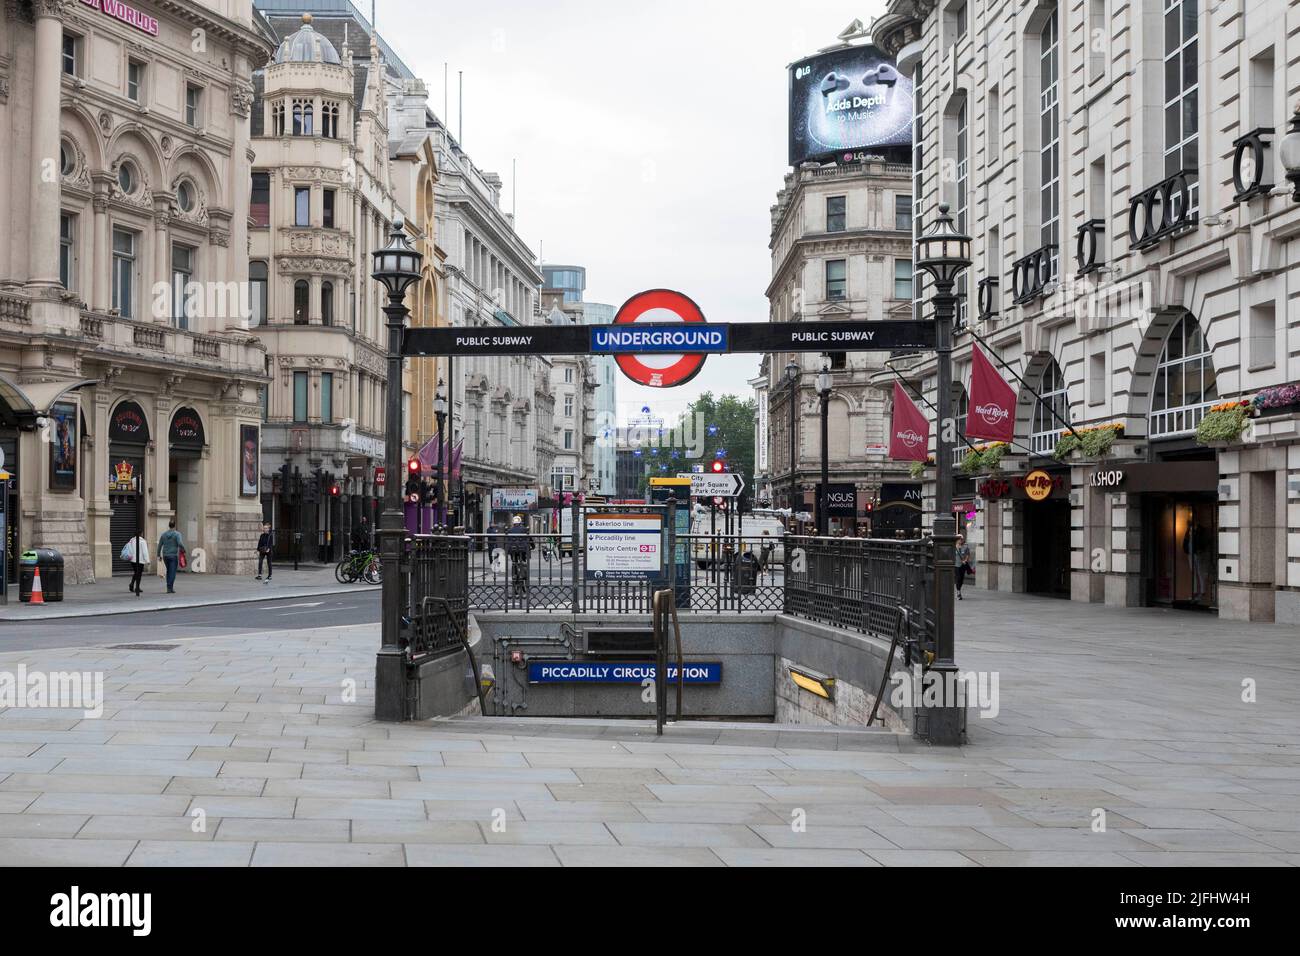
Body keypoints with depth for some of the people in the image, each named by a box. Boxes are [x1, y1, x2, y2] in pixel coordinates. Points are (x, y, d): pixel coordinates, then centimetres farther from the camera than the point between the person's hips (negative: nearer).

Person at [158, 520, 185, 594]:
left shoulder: (164, 534, 6)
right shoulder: (177, 534, -9)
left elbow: (159, 545, 7)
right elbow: (180, 543, -22)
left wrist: (159, 555, 15)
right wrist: (183, 549, -2)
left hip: (165, 555, 5)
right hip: (174, 556, -5)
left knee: (169, 571, 19)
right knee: (172, 572, -3)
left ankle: (169, 587, 18)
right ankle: (170, 588, -8)